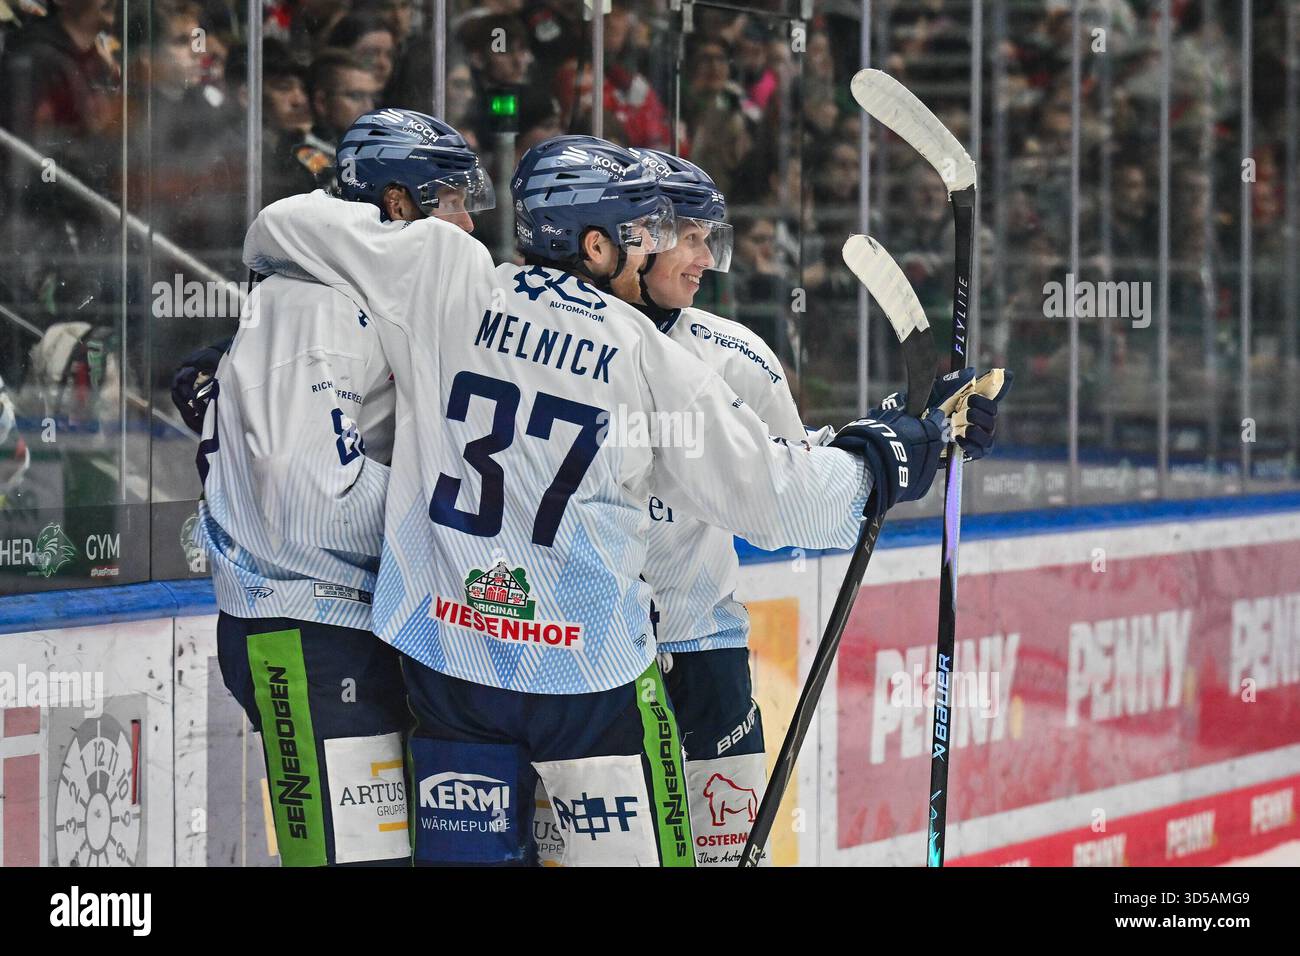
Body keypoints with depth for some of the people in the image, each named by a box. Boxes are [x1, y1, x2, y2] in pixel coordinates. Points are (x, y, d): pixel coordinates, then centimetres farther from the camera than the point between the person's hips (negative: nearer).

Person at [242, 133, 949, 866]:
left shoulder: (445, 284, -2)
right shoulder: (652, 361, -6)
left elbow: (290, 227, 4)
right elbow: (767, 491, -2)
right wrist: (877, 463, 14)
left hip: (448, 652, 3)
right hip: (589, 669, -3)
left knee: (470, 847, 10)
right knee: (631, 847, 7)